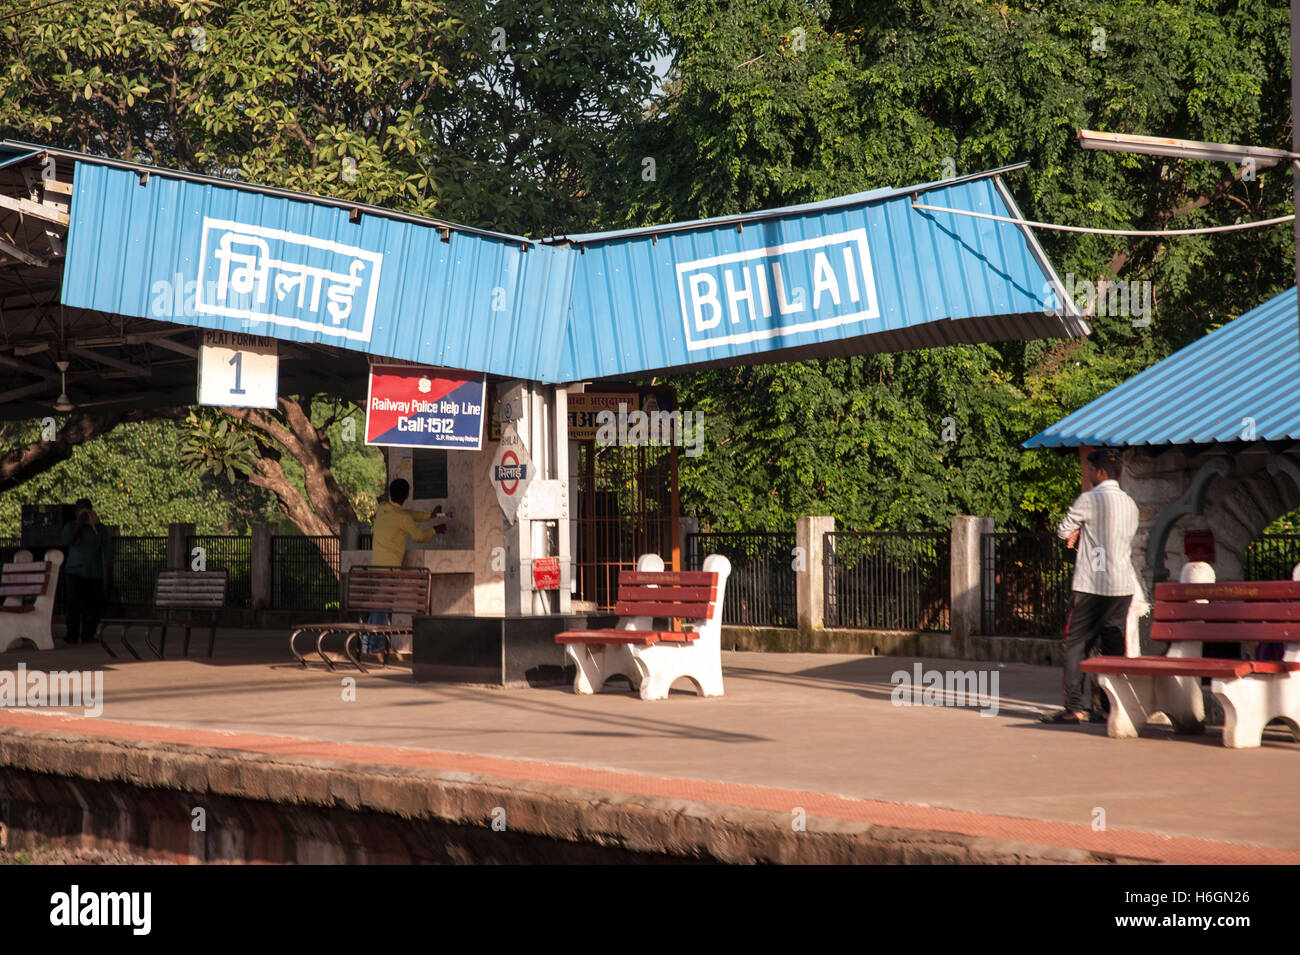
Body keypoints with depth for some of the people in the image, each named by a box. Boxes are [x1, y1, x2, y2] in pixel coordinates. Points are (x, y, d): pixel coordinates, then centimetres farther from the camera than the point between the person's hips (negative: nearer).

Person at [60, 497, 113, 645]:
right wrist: (79, 524, -15)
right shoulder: (70, 526, 7)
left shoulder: (99, 528, 9)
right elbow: (68, 541, -11)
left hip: (94, 573, 1)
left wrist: (109, 567, -5)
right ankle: (72, 634, -2)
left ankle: (88, 634, 6)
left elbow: (107, 548, 5)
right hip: (74, 572, -1)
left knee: (93, 605, -3)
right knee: (73, 604, -8)